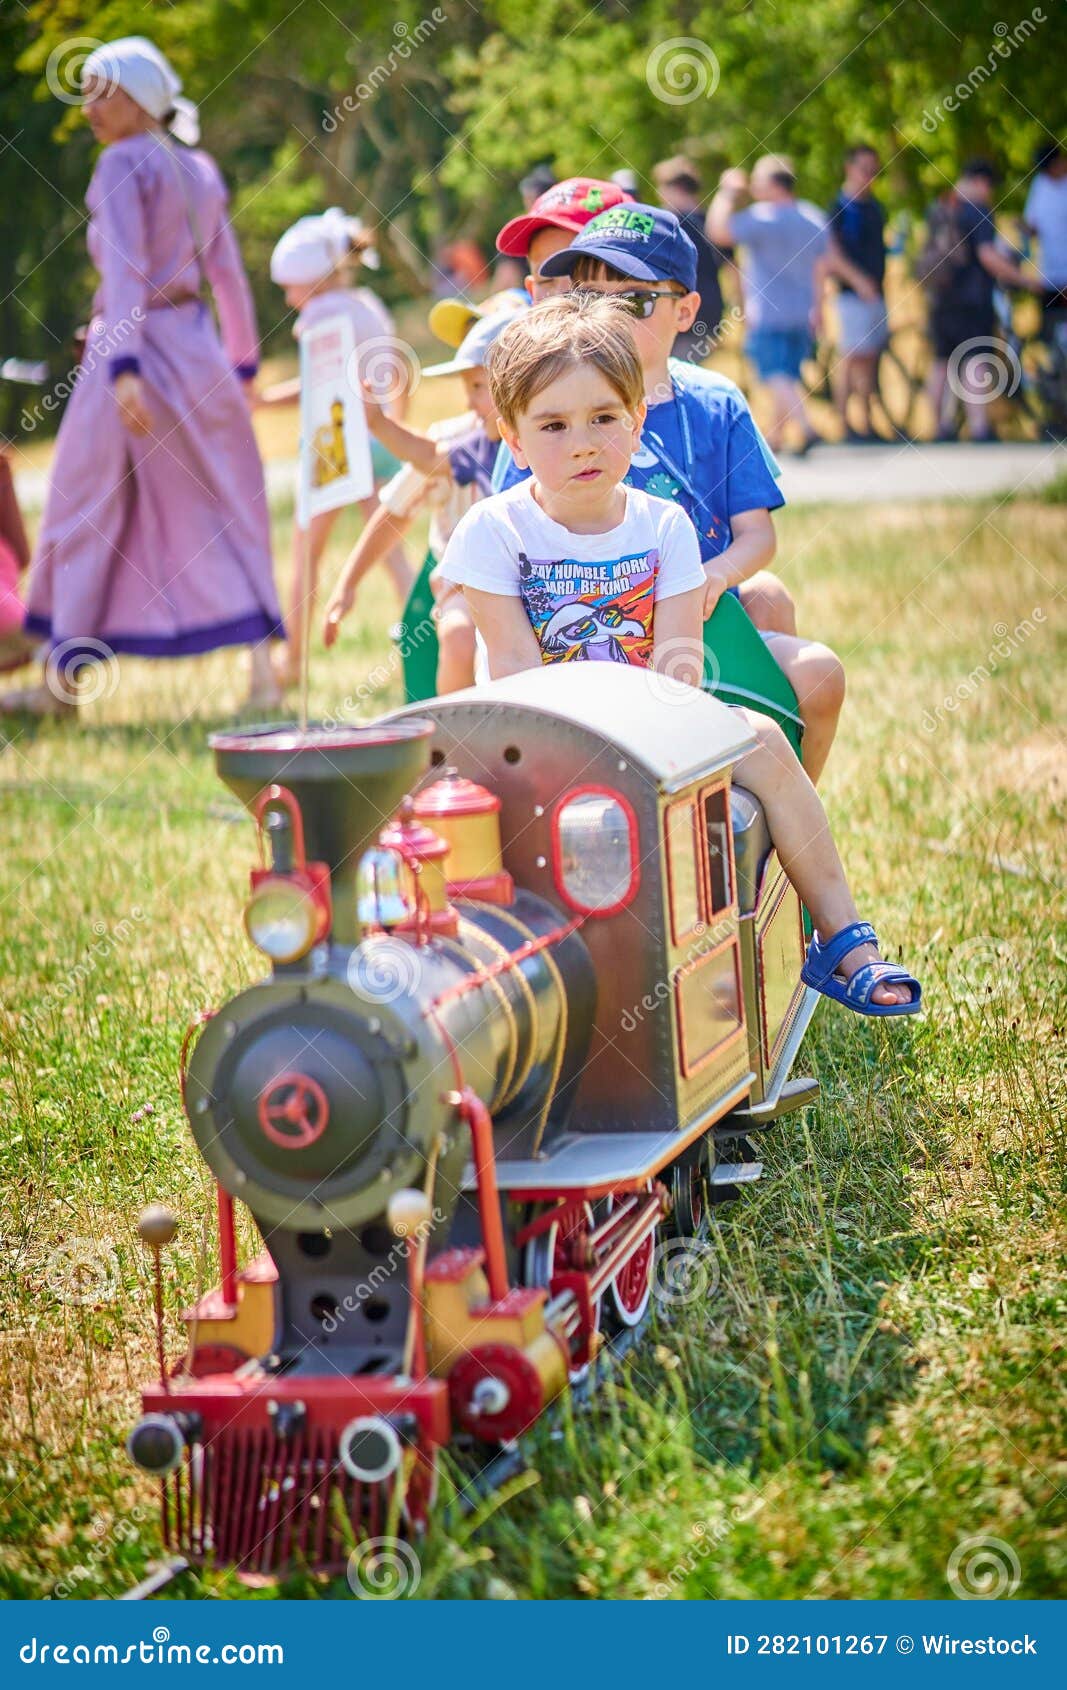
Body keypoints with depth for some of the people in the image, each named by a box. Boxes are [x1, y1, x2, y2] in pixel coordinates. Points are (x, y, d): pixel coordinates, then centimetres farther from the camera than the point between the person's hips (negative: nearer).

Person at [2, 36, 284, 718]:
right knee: (224, 512, 7)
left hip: (135, 343, -6)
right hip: (198, 348, 6)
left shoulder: (122, 163, -8)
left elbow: (125, 267, -18)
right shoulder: (199, 170, 14)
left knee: (88, 514, 4)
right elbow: (229, 277, 16)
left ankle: (64, 683, 10)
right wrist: (243, 366, 23)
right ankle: (263, 666, -4)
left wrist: (122, 367, -24)